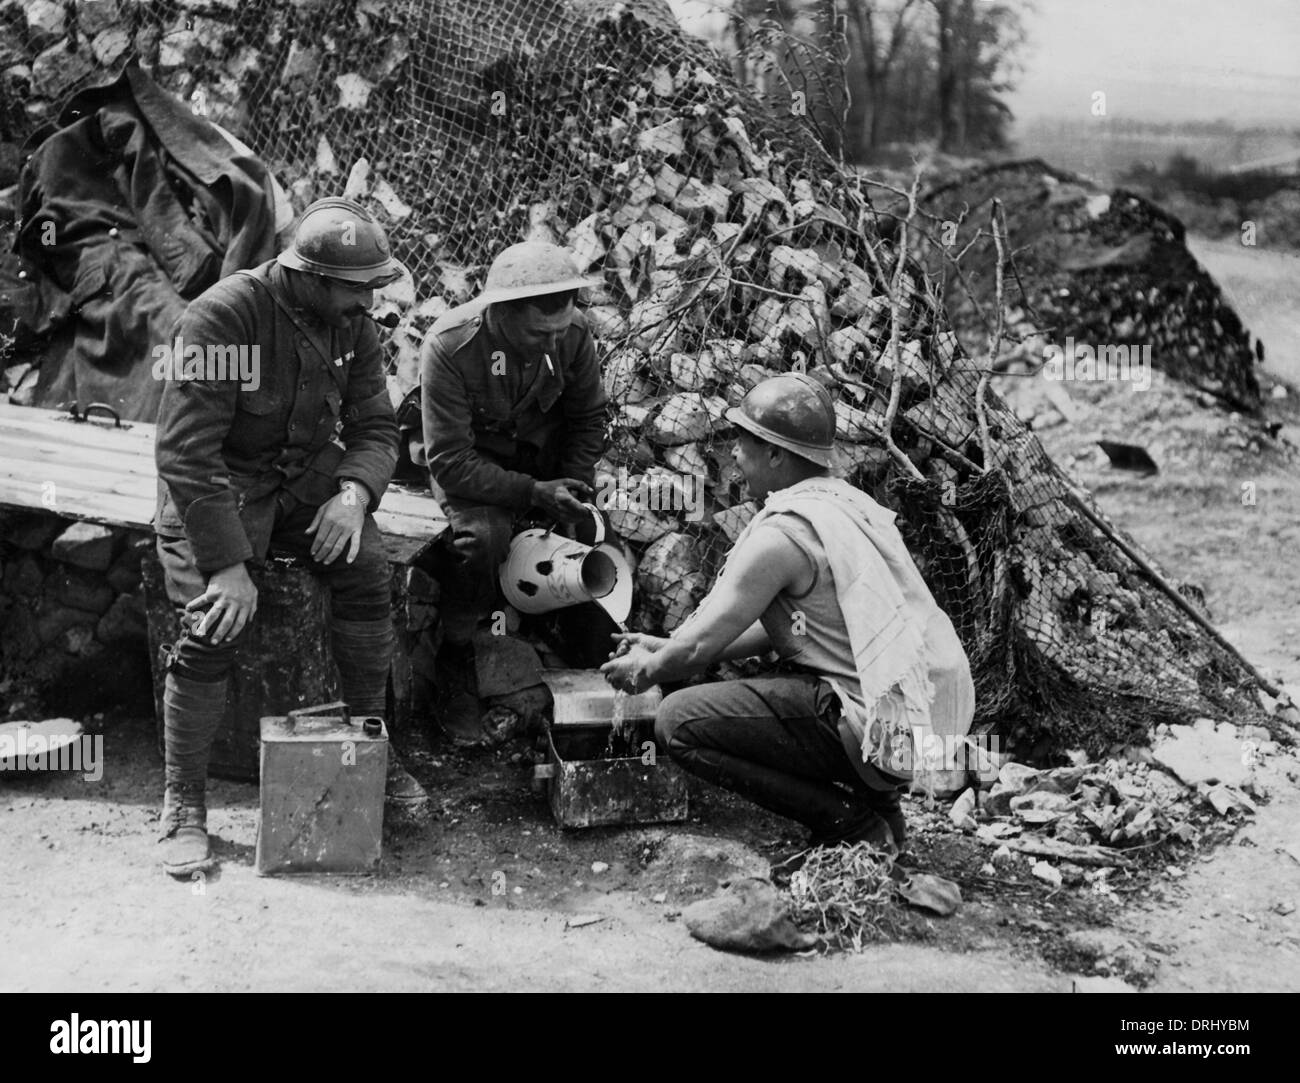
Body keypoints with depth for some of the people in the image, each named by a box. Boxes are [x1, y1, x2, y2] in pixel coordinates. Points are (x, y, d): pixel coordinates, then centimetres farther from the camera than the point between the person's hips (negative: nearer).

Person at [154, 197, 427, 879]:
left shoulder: (352, 325, -5)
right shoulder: (222, 317, -25)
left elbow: (375, 429, 0)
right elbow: (186, 452, -28)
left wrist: (355, 491, -24)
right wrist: (228, 562, -32)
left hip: (308, 474, 5)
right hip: (215, 483, -5)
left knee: (365, 569, -21)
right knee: (215, 625, -22)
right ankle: (183, 806, -5)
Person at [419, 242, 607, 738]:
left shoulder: (573, 333, -16)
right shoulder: (449, 347, -29)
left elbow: (589, 419, 1)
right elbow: (450, 462, -26)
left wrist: (570, 492, -11)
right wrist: (533, 494, -32)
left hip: (547, 459, 4)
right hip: (470, 466, -4)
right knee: (481, 537, -32)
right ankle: (455, 665, -9)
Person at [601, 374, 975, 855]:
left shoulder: (781, 535, -14)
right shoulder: (846, 500, 14)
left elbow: (698, 647, -8)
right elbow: (775, 627, 22)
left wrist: (646, 671, 14)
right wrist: (666, 648, 24)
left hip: (877, 724, -9)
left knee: (678, 722, -10)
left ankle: (852, 821, -6)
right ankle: (873, 800, 16)